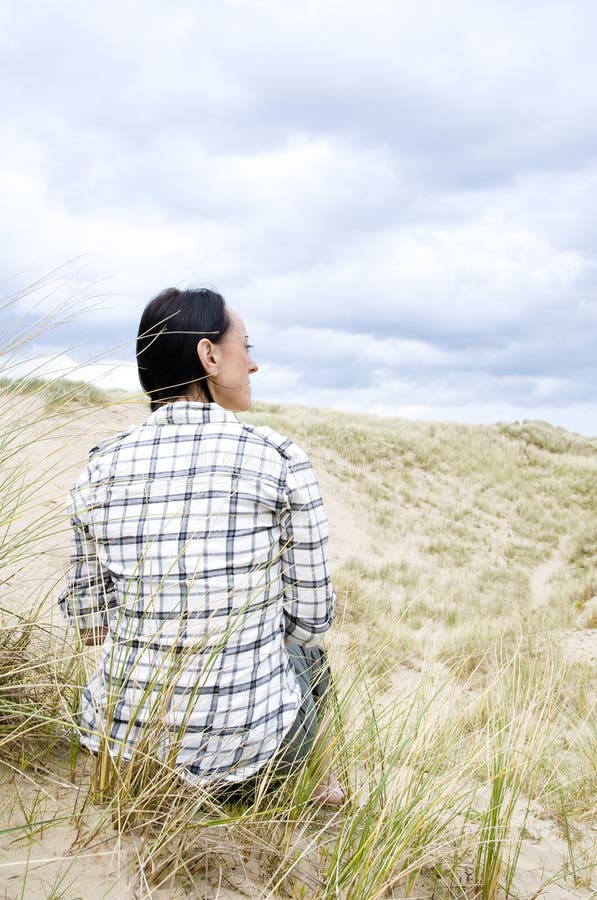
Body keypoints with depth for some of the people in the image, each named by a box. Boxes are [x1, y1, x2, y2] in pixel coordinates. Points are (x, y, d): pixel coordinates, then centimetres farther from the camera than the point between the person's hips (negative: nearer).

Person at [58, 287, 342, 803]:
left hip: (121, 741, 3)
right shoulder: (280, 460, -14)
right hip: (246, 747, -3)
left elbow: (88, 620, 3)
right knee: (309, 652, 31)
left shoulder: (100, 469, -5)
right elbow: (312, 617, -6)